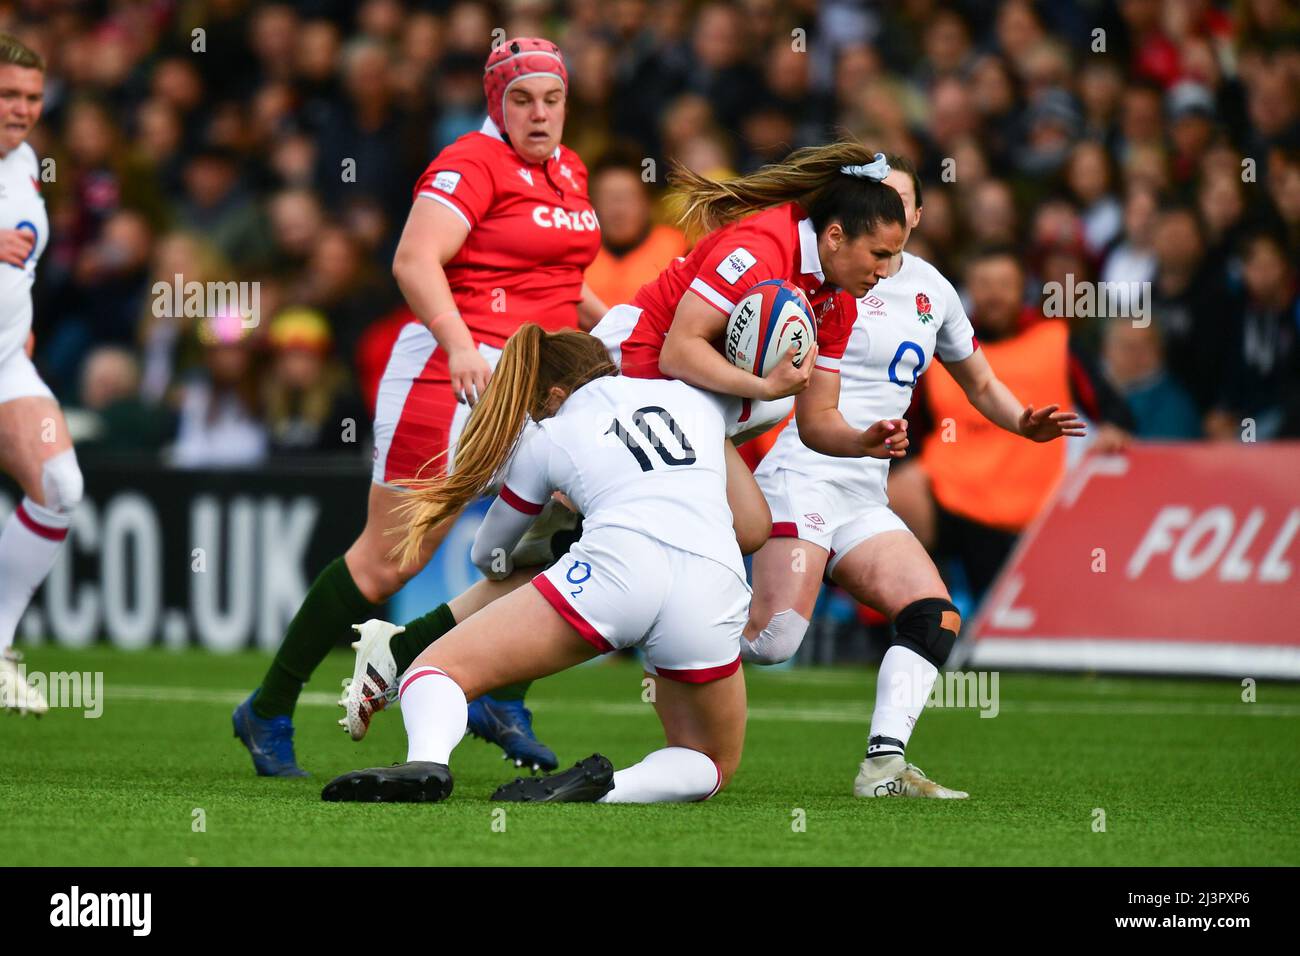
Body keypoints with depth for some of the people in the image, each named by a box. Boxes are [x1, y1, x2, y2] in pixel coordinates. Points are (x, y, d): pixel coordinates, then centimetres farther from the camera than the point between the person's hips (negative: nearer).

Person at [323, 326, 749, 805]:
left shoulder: (546, 438, 24)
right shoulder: (692, 395, 30)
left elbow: (487, 554, 38)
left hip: (618, 564, -2)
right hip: (715, 588, 2)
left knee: (438, 667, 7)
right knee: (709, 764, 23)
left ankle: (426, 761, -28)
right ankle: (612, 788, -10)